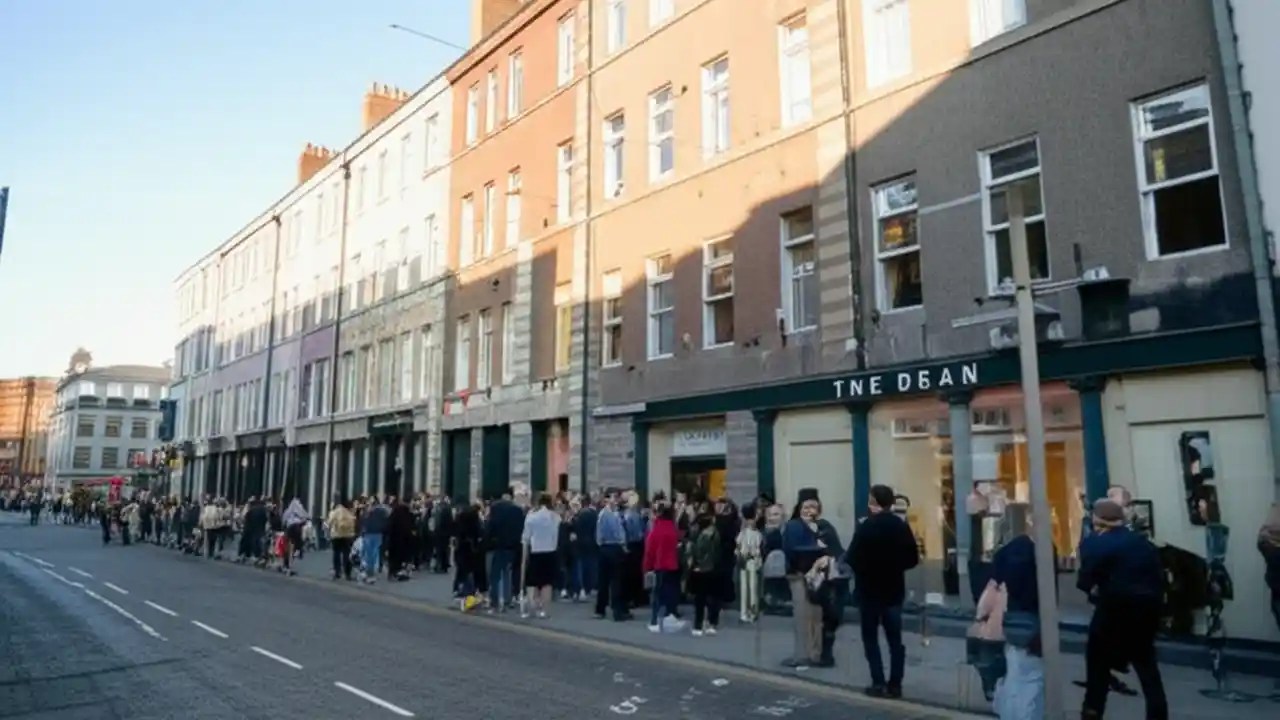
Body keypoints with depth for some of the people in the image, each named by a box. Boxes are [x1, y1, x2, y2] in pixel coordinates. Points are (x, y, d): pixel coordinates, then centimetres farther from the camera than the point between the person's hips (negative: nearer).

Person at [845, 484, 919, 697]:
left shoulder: (866, 527, -15)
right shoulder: (901, 526, 0)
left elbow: (851, 559, -18)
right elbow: (913, 559, 2)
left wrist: (864, 568, 2)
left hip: (869, 589, -4)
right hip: (894, 589, 4)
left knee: (870, 636, 6)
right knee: (895, 637, 11)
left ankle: (879, 683, 2)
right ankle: (895, 684, 11)